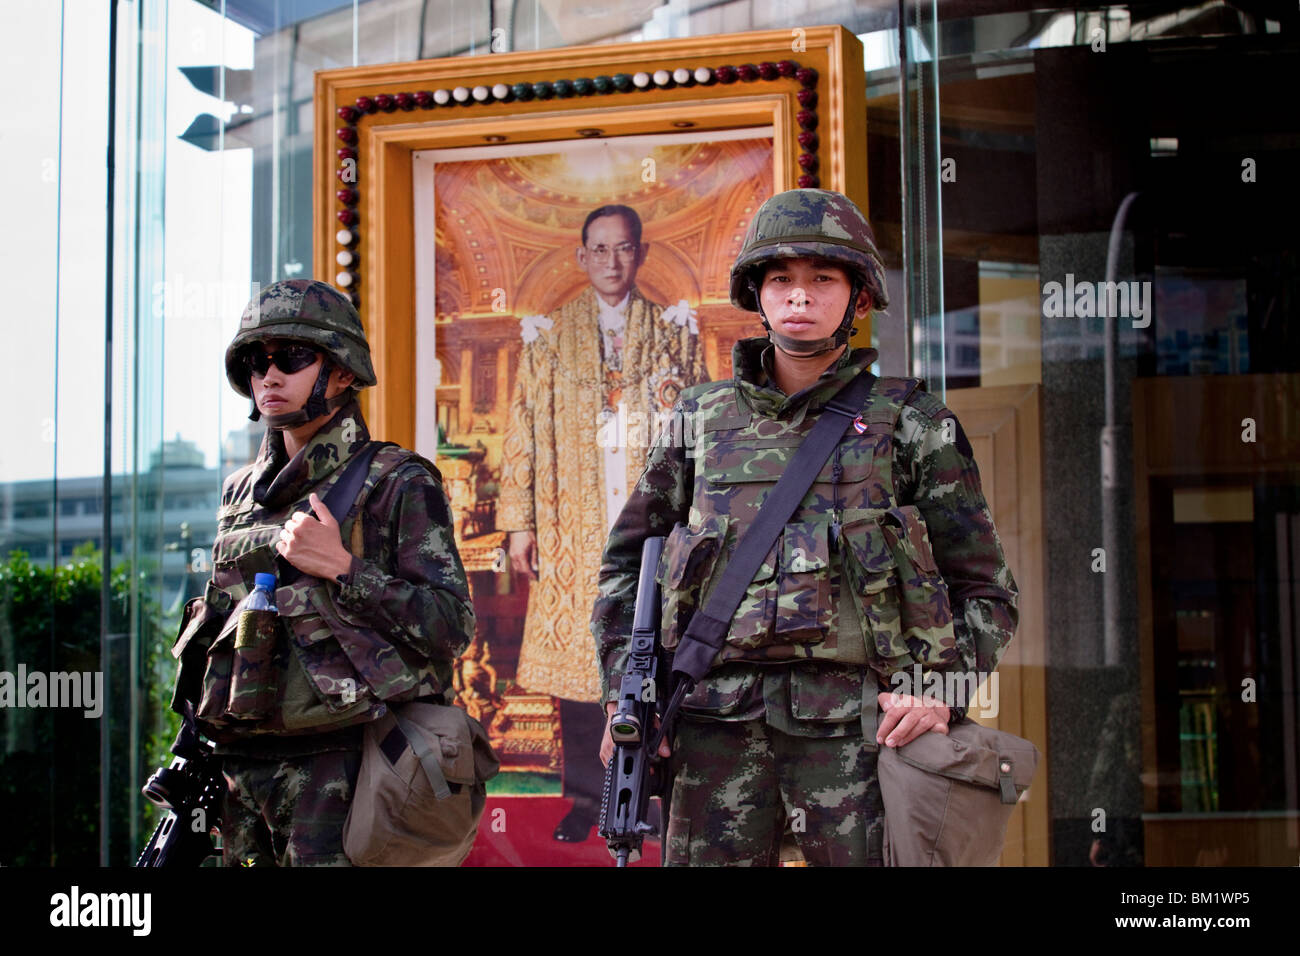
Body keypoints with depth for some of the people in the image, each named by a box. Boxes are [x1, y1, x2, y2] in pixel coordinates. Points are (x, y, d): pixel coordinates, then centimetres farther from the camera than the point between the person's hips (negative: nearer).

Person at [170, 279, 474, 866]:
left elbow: (452, 628, -10)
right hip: (238, 775, 6)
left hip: (339, 771, -6)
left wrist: (342, 568, -18)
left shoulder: (397, 484, -4)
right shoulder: (240, 492, 15)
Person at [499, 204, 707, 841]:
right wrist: (520, 521, 0)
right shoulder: (550, 335, 10)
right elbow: (524, 429, 7)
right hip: (575, 525, 1)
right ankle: (587, 794, 10)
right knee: (575, 652, 0)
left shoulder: (674, 332, 9)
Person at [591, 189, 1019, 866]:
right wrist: (625, 696, 8)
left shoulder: (910, 425, 8)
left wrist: (938, 689, -6)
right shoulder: (700, 423, 14)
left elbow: (985, 589, 10)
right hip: (717, 728, 2)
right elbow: (625, 567, 20)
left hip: (858, 726, -2)